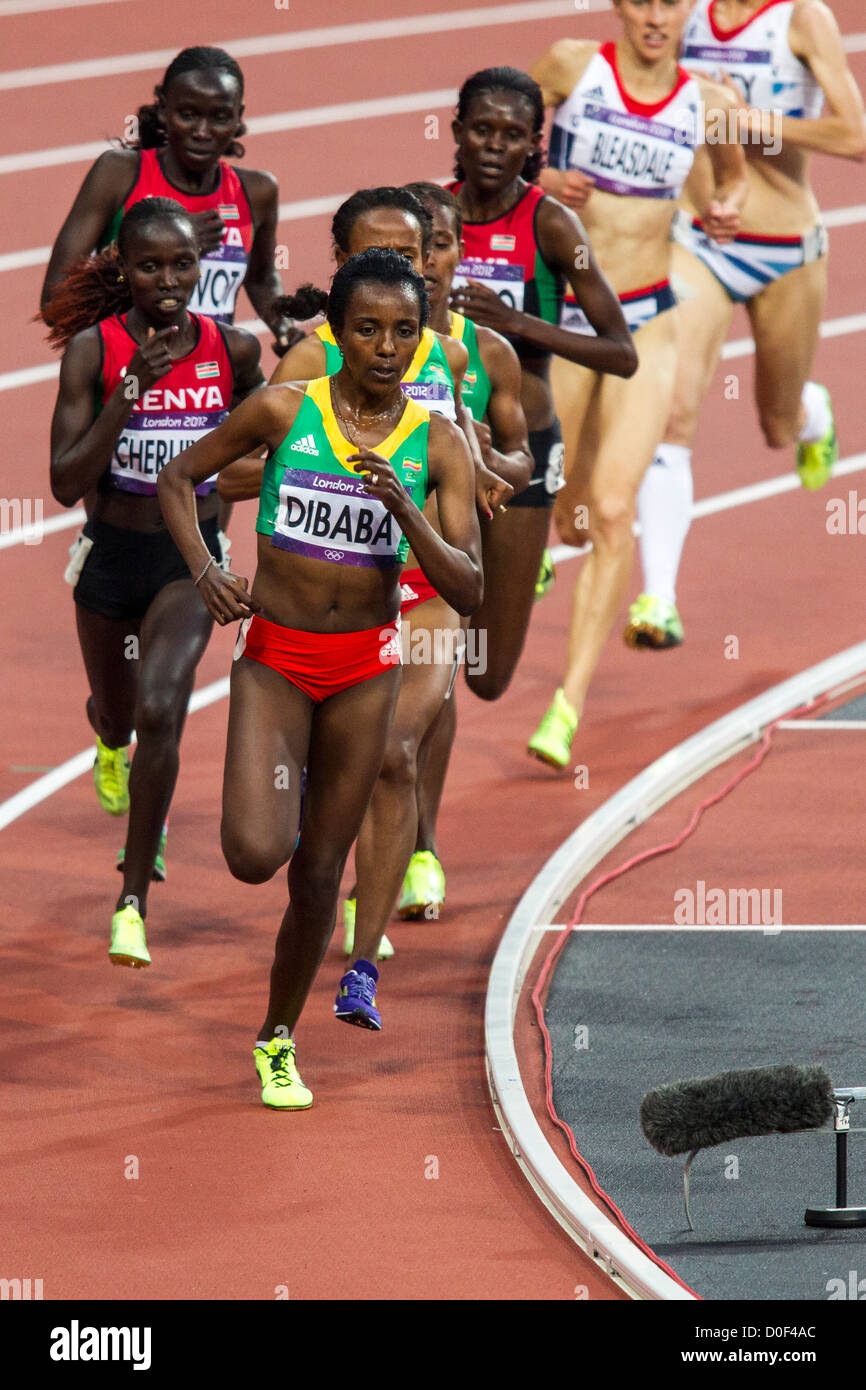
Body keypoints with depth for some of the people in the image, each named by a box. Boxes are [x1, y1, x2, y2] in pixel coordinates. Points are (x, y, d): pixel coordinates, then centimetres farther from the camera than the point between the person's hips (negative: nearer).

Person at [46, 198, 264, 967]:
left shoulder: (233, 348, -8)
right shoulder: (93, 349, -15)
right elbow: (66, 483, -21)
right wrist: (129, 390, -29)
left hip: (191, 557, -1)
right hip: (111, 554, 1)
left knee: (159, 709, -23)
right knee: (117, 710, 24)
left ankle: (135, 901, -14)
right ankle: (111, 745, 66)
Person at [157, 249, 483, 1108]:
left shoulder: (438, 445, -4)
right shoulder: (283, 410, -7)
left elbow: (469, 593, -8)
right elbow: (178, 478, 6)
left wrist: (404, 509, -23)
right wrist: (204, 570, -9)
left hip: (366, 666, 1)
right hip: (274, 657, -1)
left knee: (319, 871, 6)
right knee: (254, 857, -18)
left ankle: (279, 1040, 26)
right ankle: (277, 803, 20)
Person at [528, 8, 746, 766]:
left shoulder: (710, 102, 1)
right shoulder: (572, 66, -5)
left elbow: (734, 171, 22)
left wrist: (729, 207, 0)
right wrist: (541, 182, -15)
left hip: (645, 323, 0)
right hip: (556, 316, 0)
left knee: (613, 511, -15)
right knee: (566, 518, 10)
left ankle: (570, 704, -14)